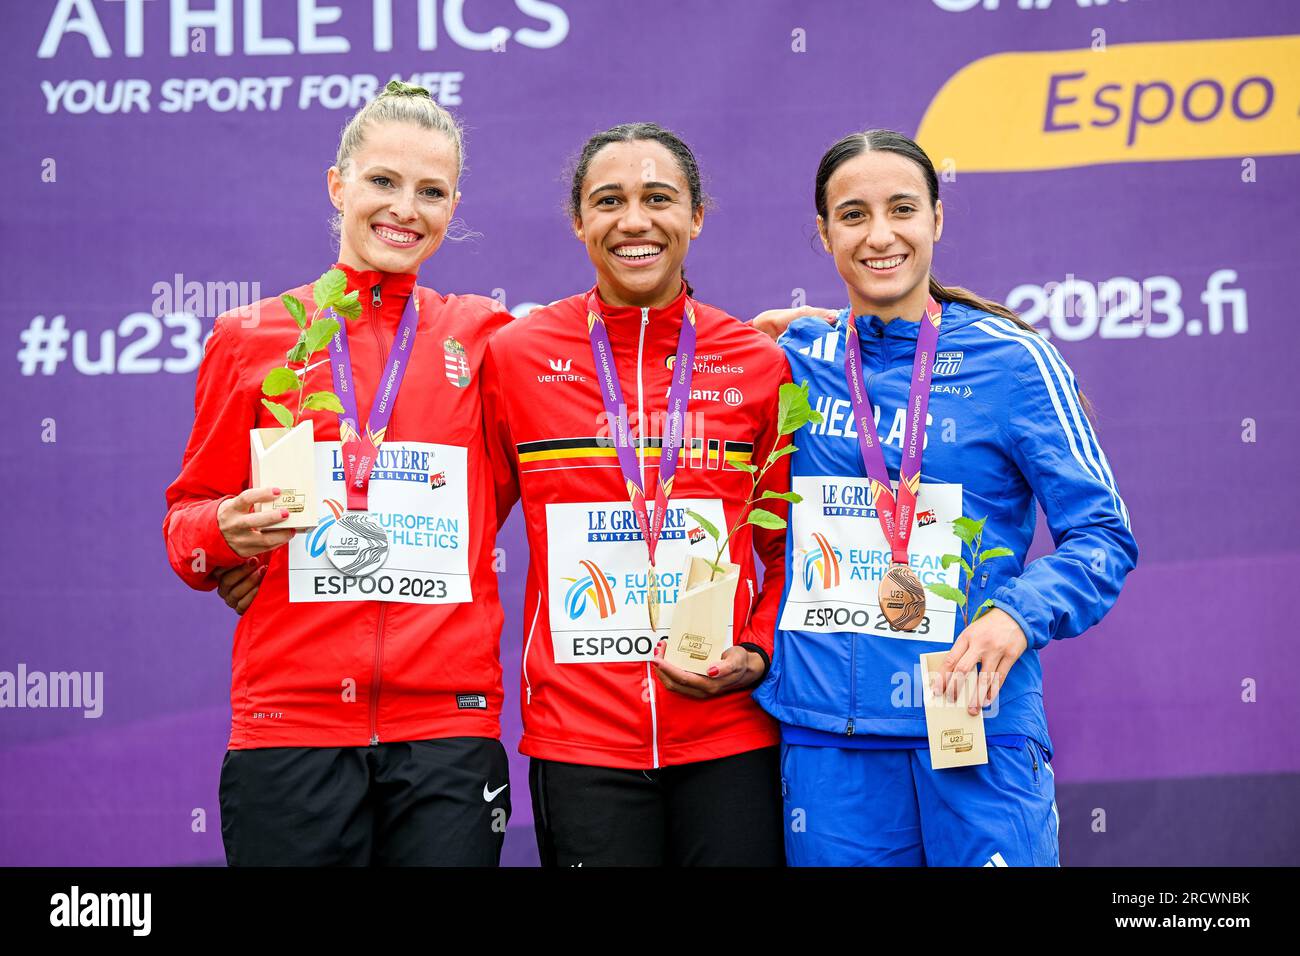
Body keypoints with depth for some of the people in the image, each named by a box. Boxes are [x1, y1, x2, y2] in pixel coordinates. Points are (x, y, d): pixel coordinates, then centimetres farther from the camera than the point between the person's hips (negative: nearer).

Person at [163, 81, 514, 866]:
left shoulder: (482, 337, 8)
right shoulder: (252, 338, 7)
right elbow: (188, 521, 11)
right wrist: (230, 533, -10)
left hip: (448, 723, 1)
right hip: (290, 724, -1)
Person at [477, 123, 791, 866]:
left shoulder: (759, 364, 4)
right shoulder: (514, 357, 1)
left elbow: (789, 548, 12)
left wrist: (757, 653, -3)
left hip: (728, 735, 1)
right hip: (578, 736, -1)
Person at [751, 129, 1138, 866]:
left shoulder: (1011, 360, -2)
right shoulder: (797, 360, 7)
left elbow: (1104, 534, -4)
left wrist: (1018, 616, -19)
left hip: (974, 720, -2)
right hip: (822, 728, 3)